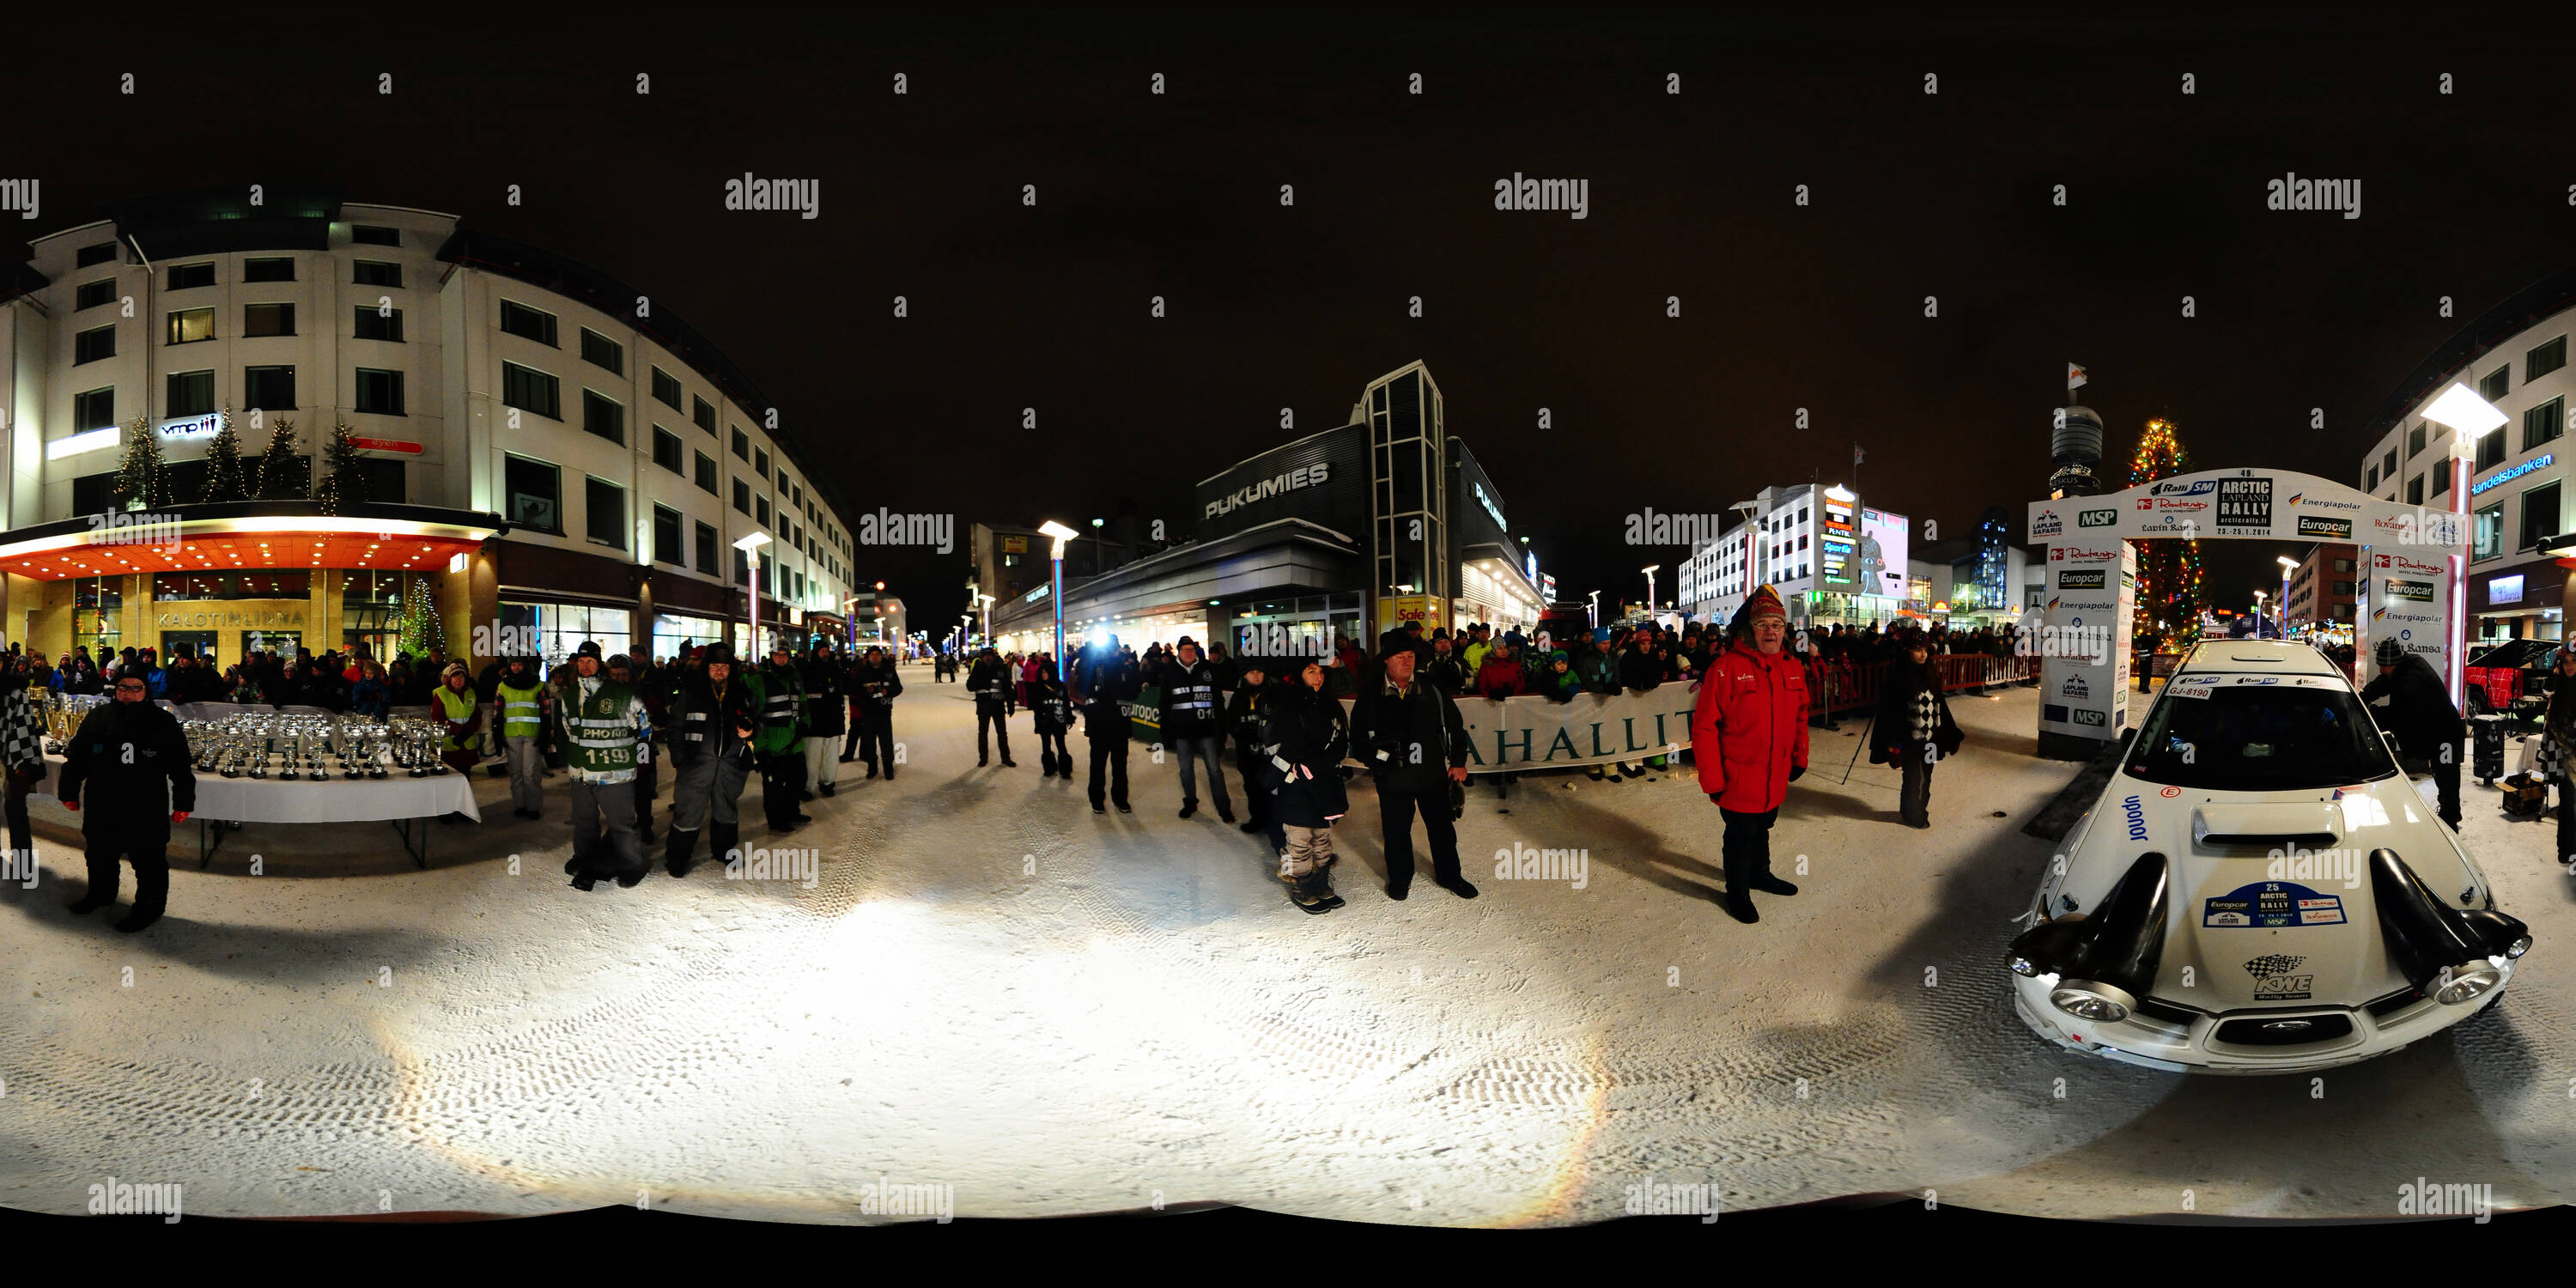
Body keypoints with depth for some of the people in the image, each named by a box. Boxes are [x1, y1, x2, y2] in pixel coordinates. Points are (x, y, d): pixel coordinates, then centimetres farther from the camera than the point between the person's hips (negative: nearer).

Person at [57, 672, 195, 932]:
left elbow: (181, 767, -1)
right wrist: (69, 791, 12)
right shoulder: (97, 718, 1)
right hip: (103, 808, 4)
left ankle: (149, 906, 17)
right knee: (100, 855, 22)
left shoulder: (163, 722, -5)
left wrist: (183, 803, -3)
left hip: (147, 811, -4)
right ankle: (100, 893, 45)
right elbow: (76, 756, 10)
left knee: (148, 861, 1)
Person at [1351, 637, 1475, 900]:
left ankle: (1449, 876, 31)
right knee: (1396, 831, 9)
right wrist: (1373, 759, -9)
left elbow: (1455, 726, 9)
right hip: (1393, 778, -1)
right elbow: (1358, 736, 5)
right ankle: (1400, 878, 30)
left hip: (1433, 774, 1)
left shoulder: (1432, 692, 0)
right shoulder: (1372, 698, -3)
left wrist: (1458, 762, 5)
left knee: (1442, 828, 12)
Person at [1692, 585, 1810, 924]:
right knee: (1741, 836, 8)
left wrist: (1799, 758, 14)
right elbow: (1704, 726, -18)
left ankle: (1760, 874, 46)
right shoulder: (1727, 667, -18)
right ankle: (1737, 893, 26)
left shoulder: (1792, 668, 2)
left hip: (1775, 778, 6)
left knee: (1763, 828, 24)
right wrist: (1712, 778, -18)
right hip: (1739, 779, -6)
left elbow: (1800, 717, 15)